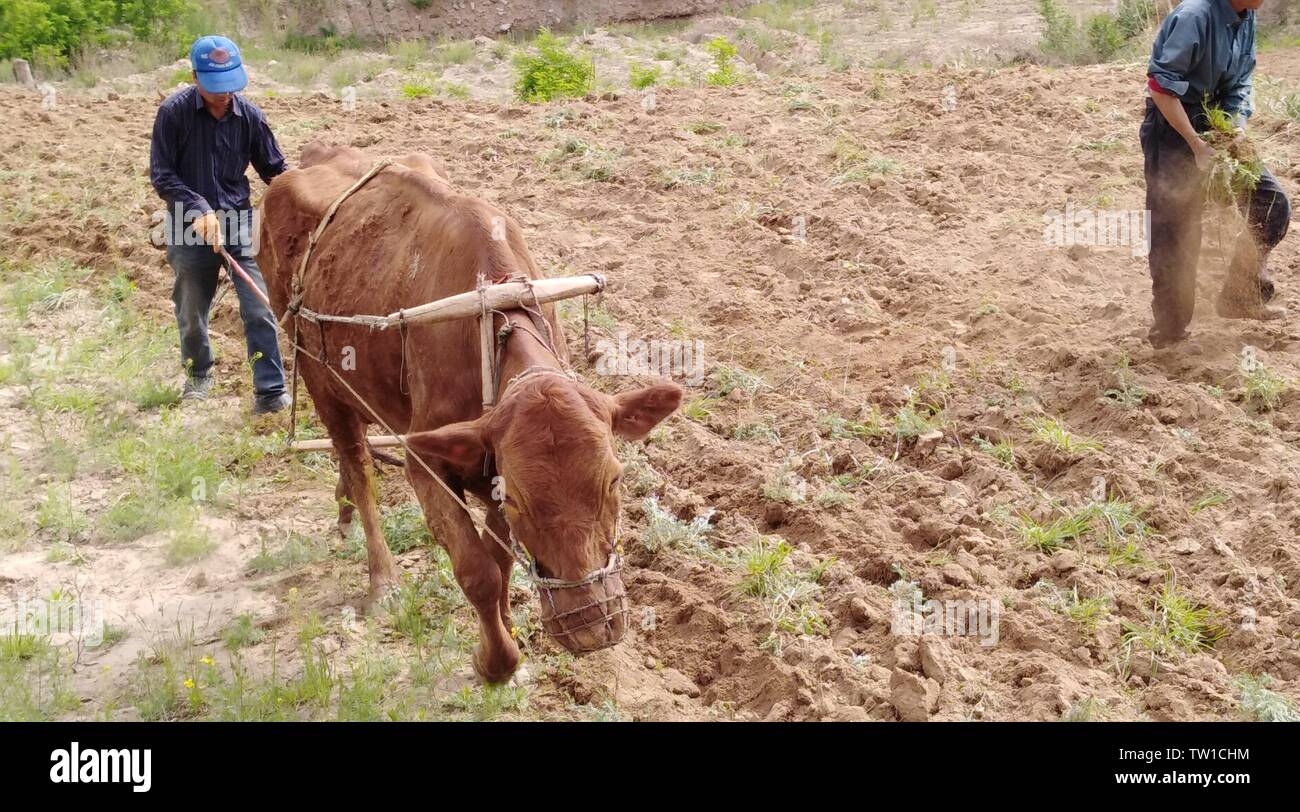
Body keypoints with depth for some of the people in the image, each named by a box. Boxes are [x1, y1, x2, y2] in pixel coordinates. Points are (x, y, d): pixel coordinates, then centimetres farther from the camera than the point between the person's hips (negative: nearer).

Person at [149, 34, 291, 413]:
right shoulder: (174, 112, -11)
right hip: (190, 226, -1)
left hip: (240, 224, 1)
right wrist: (199, 210, -21)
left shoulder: (249, 115, -5)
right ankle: (198, 375, 40)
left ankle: (270, 391, -3)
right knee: (192, 311, 15)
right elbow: (161, 174, -9)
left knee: (259, 308, -8)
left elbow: (274, 169, 4)